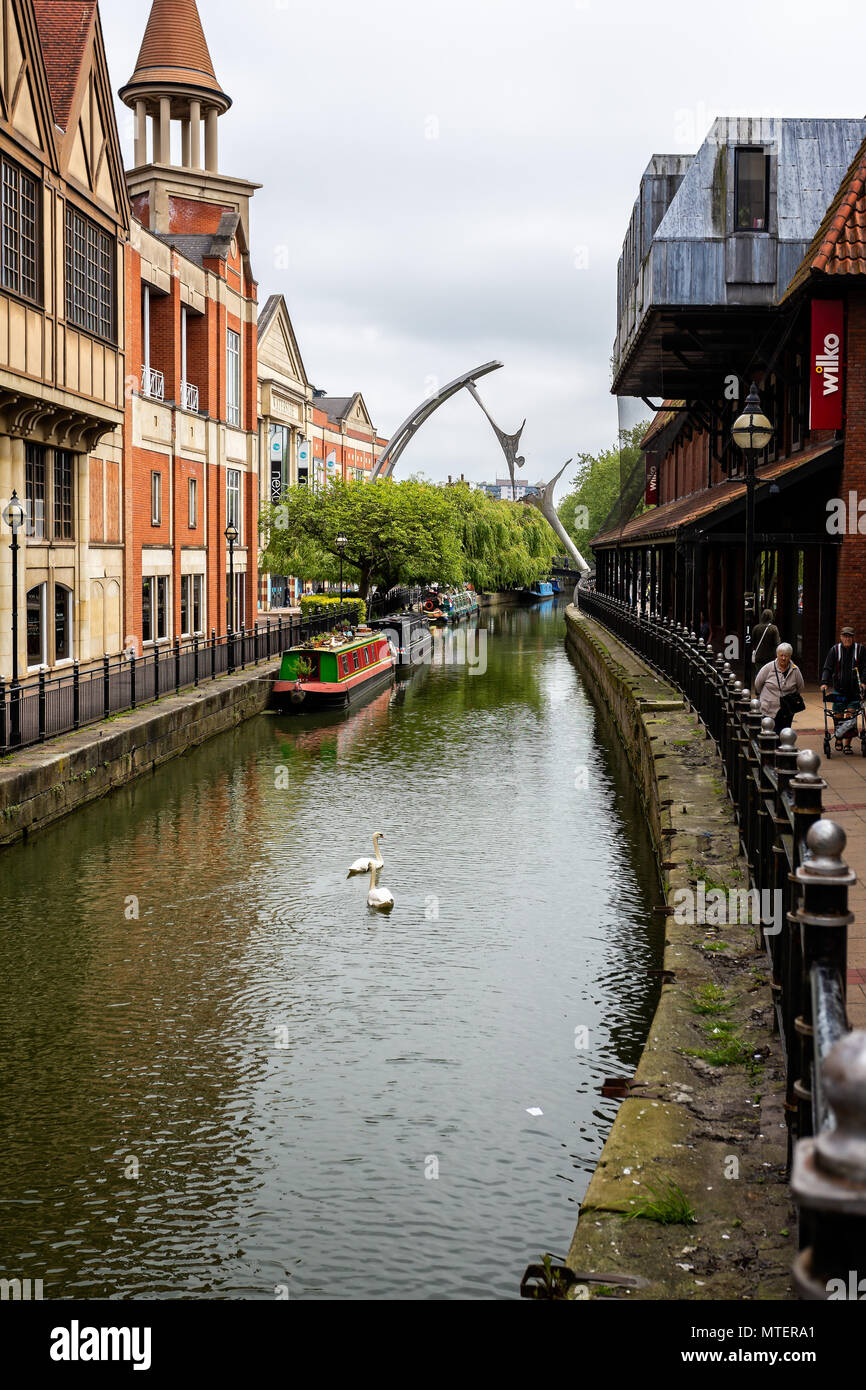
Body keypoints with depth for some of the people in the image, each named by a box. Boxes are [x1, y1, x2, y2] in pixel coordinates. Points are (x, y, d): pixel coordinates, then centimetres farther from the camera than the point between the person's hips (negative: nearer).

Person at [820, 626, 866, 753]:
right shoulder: (834, 650, 5)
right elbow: (827, 668, 2)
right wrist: (824, 683, -13)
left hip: (855, 690, 0)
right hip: (839, 689, 1)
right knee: (838, 717, 3)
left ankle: (846, 743, 2)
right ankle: (839, 740, 23)